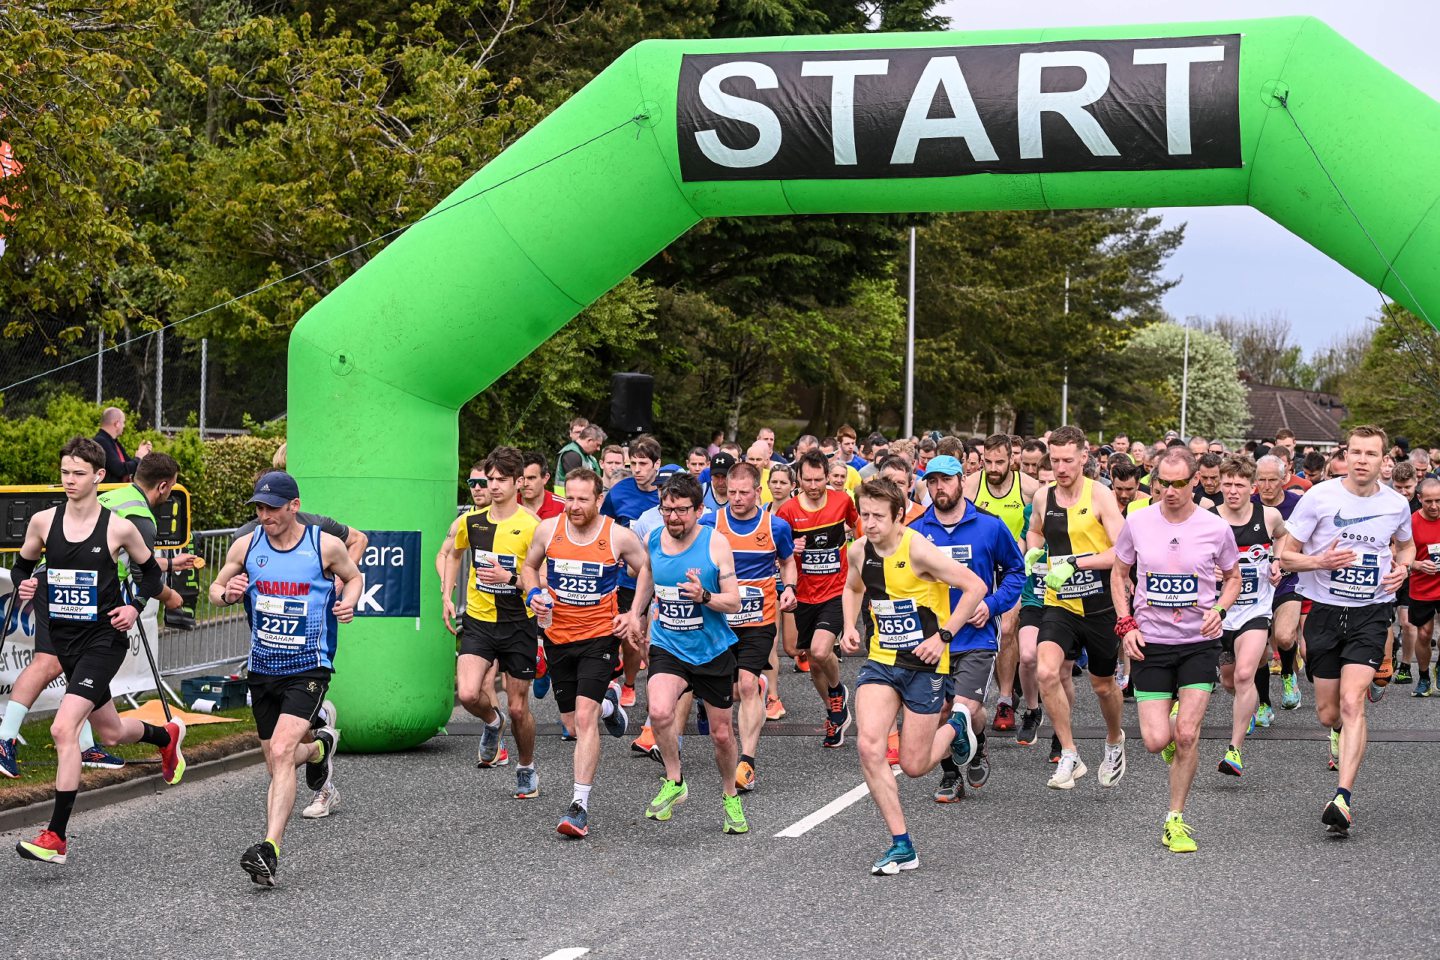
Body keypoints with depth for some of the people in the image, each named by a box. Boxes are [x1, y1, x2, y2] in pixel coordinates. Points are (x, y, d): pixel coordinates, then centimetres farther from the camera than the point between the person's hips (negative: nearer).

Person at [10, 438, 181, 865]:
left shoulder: (119, 528, -9)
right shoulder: (43, 522, -1)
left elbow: (150, 571, 7)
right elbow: (22, 564, 15)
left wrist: (135, 607, -9)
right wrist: (24, 585, -7)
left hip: (104, 640, -5)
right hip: (63, 638, 5)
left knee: (63, 728, -21)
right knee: (110, 732, 21)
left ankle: (56, 837, -17)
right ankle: (167, 736, 56)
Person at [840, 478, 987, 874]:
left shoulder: (918, 550, -19)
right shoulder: (859, 551, 1)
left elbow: (975, 587, -17)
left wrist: (943, 636, -20)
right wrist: (850, 627, 8)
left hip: (925, 664, -5)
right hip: (881, 660, 5)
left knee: (914, 766, 0)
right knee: (869, 746, -16)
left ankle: (955, 728, 34)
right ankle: (901, 845, -6)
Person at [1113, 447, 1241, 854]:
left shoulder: (1216, 528, -5)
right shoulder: (1137, 523, -3)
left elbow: (1233, 577, 11)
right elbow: (1119, 573, 11)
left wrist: (1219, 610, -9)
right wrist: (1126, 623, -1)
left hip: (1199, 642, -1)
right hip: (1150, 642, 1)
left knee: (1186, 735, -10)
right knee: (1157, 741, -7)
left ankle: (1176, 820, 5)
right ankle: (1168, 723, 32)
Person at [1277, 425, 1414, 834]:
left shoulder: (1397, 504, 2)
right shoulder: (1319, 497, -6)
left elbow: (1405, 544, 24)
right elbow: (1285, 554, -2)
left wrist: (1402, 567, 2)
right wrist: (1320, 561, -21)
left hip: (1371, 613, -1)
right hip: (1325, 611, 1)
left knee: (1352, 703, -17)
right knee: (1328, 713, 8)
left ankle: (1343, 798, -21)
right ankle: (1342, 734, 46)